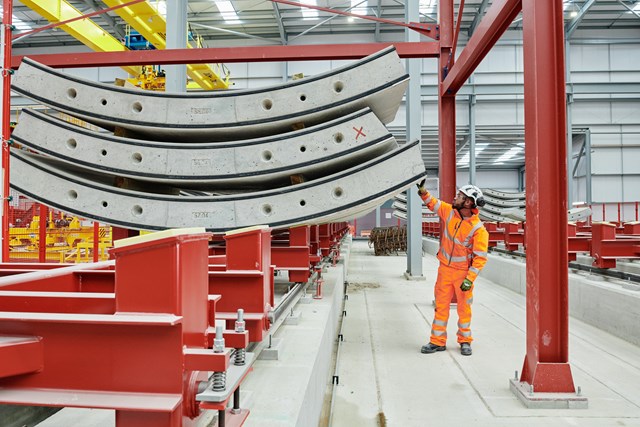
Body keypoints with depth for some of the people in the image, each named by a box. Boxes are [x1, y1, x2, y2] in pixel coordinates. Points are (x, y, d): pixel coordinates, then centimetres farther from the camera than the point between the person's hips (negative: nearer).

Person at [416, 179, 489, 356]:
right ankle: (438, 341, 17)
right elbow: (433, 203, 14)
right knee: (441, 305, 8)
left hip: (463, 272, -4)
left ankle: (465, 341, 27)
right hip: (444, 269, 4)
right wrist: (422, 191, 0)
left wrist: (470, 279, -22)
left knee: (464, 308, 9)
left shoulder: (478, 229, -19)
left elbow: (480, 257, -18)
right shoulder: (450, 212, -4)